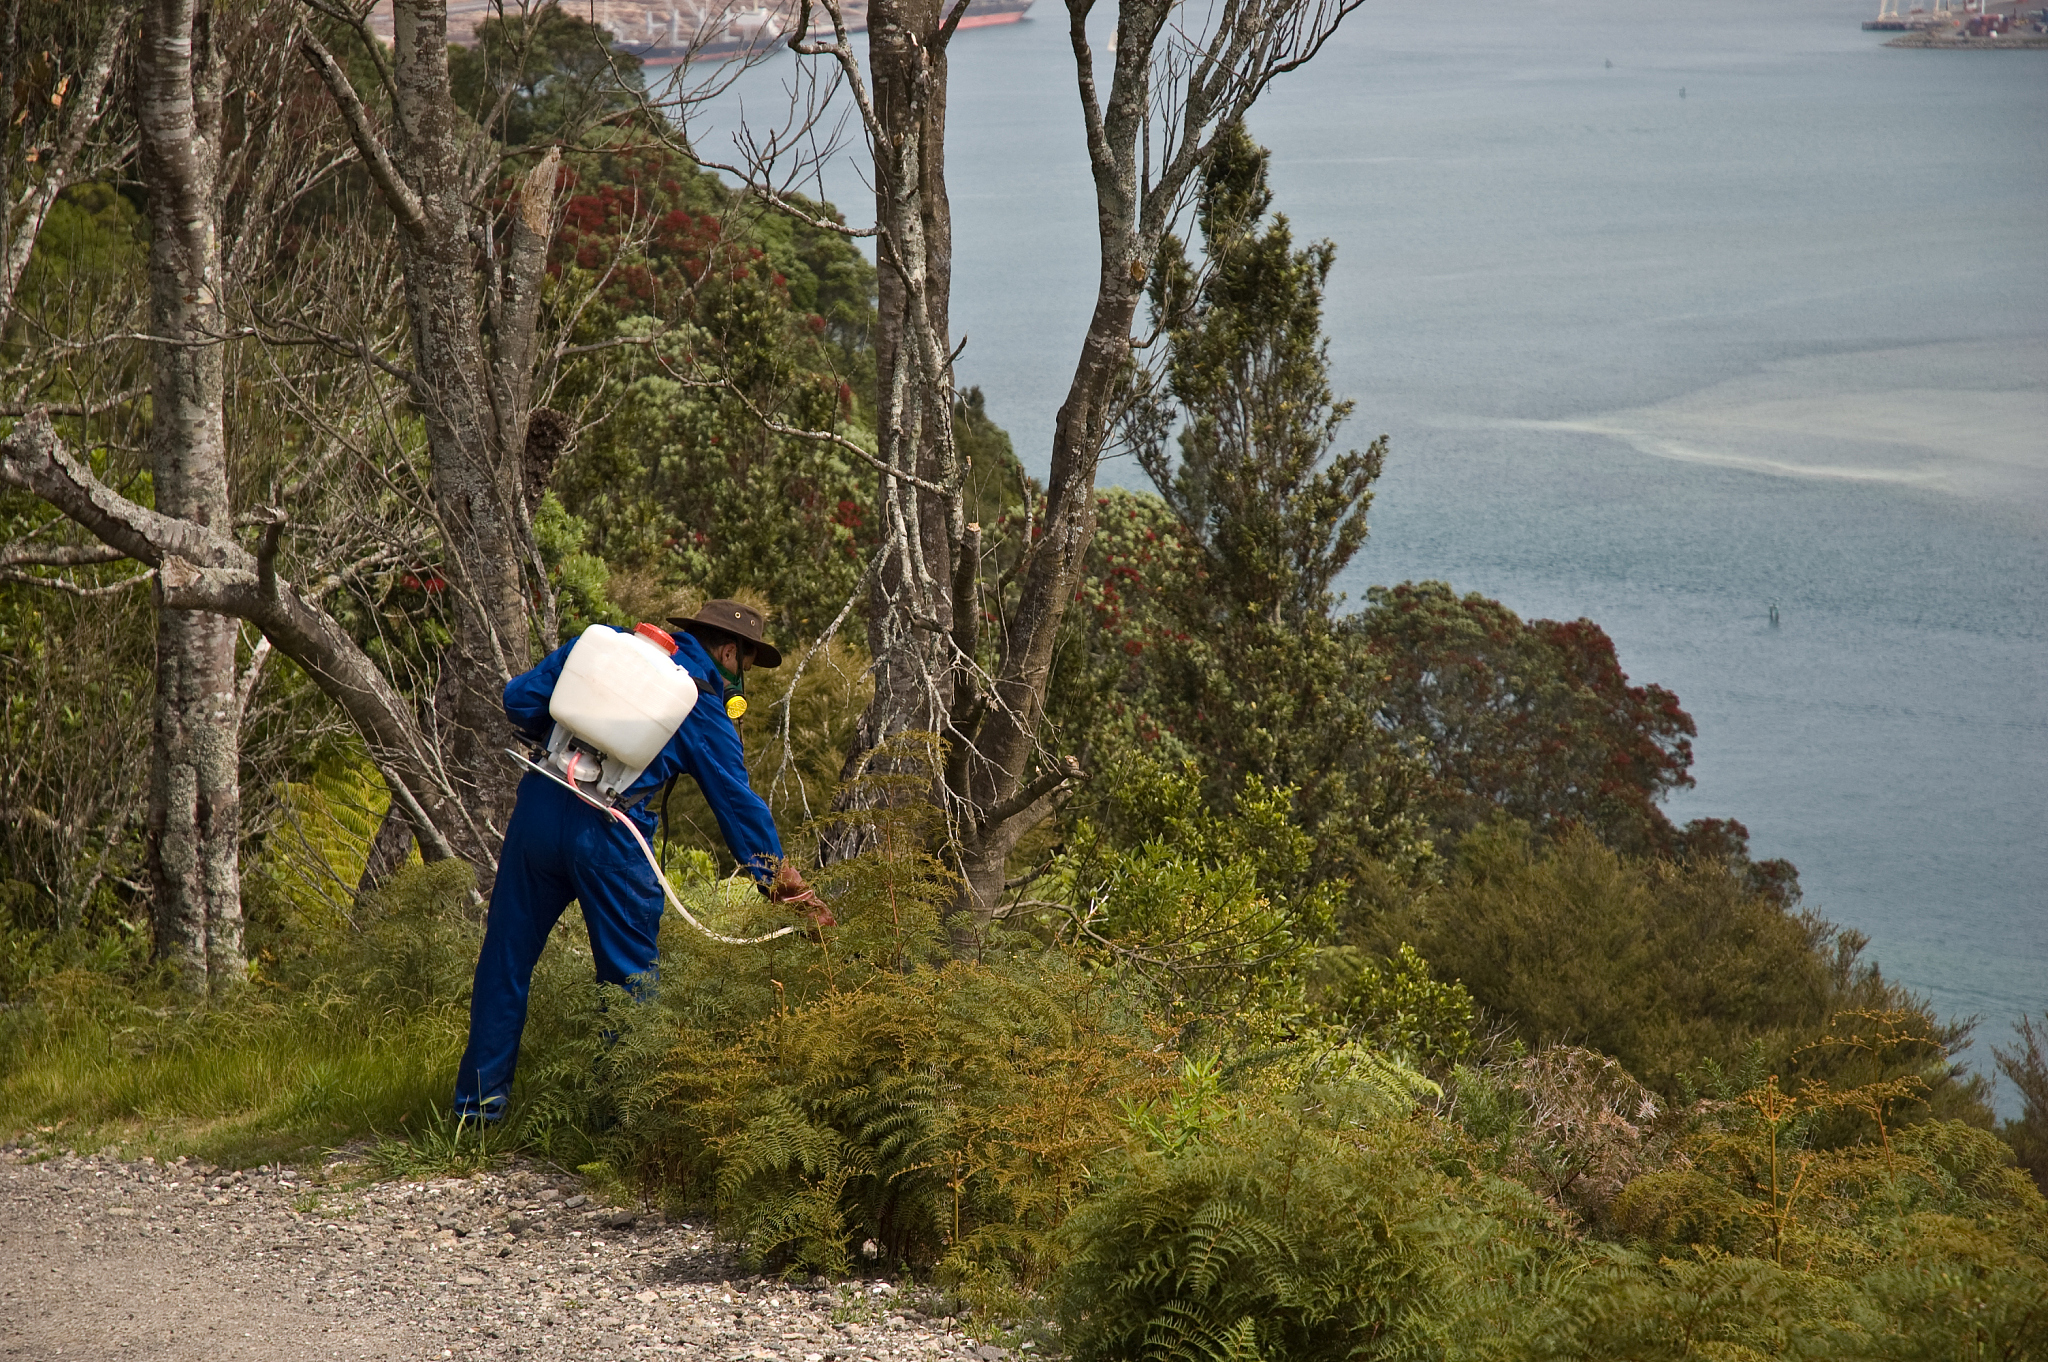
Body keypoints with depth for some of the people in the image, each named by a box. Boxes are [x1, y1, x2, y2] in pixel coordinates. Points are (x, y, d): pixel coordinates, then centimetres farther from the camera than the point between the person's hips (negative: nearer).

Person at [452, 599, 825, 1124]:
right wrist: (789, 886, 12)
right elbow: (739, 805, 6)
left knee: (506, 957, 14)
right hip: (607, 837, -4)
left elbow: (519, 699, 12)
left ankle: (479, 1100, 19)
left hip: (538, 807, 4)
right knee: (630, 975, 11)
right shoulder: (706, 711, 5)